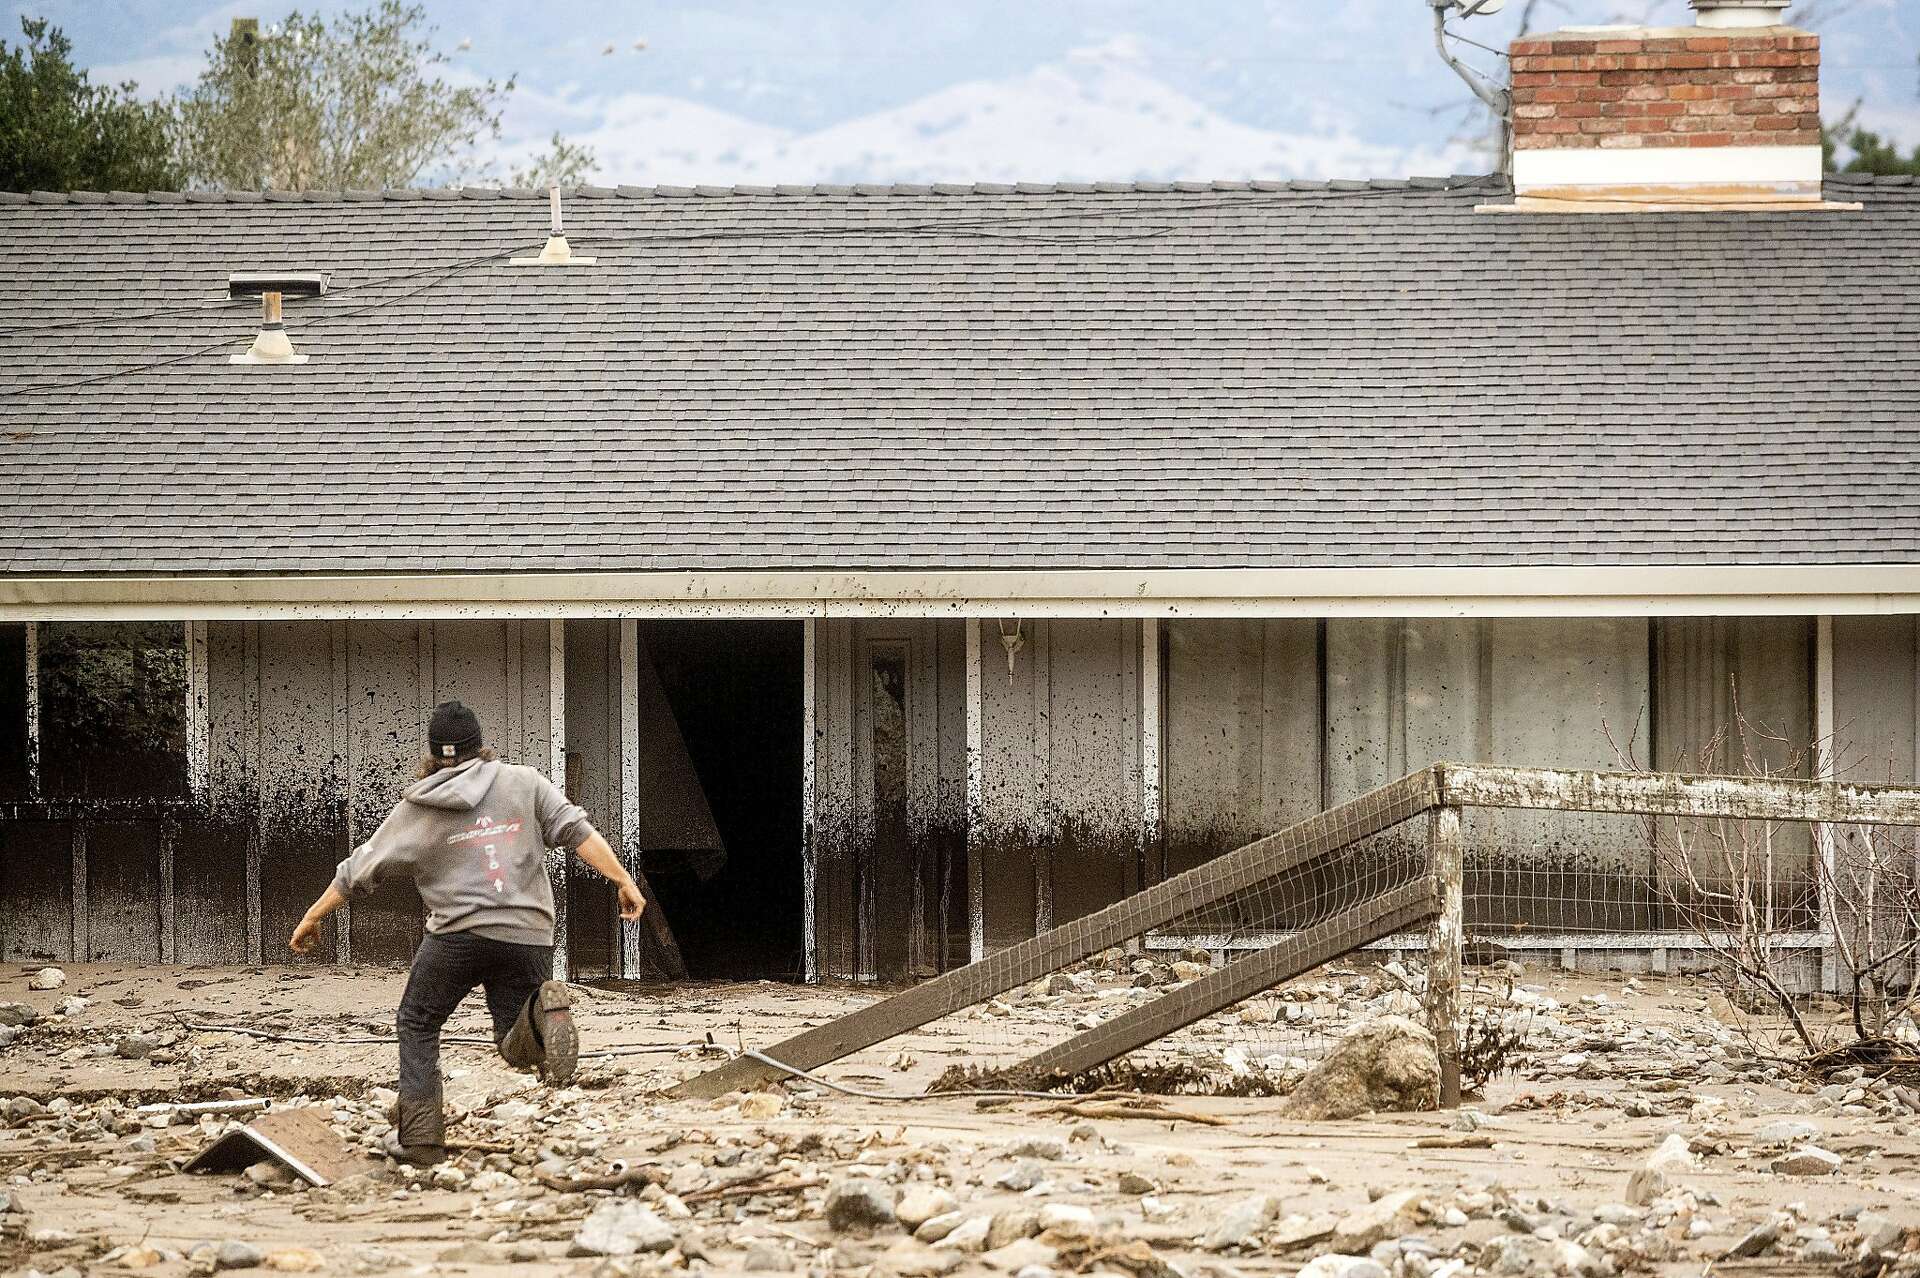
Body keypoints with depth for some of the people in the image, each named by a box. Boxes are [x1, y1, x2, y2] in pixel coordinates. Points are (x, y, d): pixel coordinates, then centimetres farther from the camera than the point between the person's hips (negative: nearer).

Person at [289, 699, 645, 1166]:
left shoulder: (415, 812, 8)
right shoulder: (524, 783, 10)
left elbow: (357, 872, 14)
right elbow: (576, 830, 0)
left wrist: (313, 917, 26)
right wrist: (623, 881, 0)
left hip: (458, 933, -1)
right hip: (527, 935, 1)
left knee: (417, 1023, 19)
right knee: (517, 1048, 10)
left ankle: (419, 1134, 8)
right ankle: (541, 1013, -25)